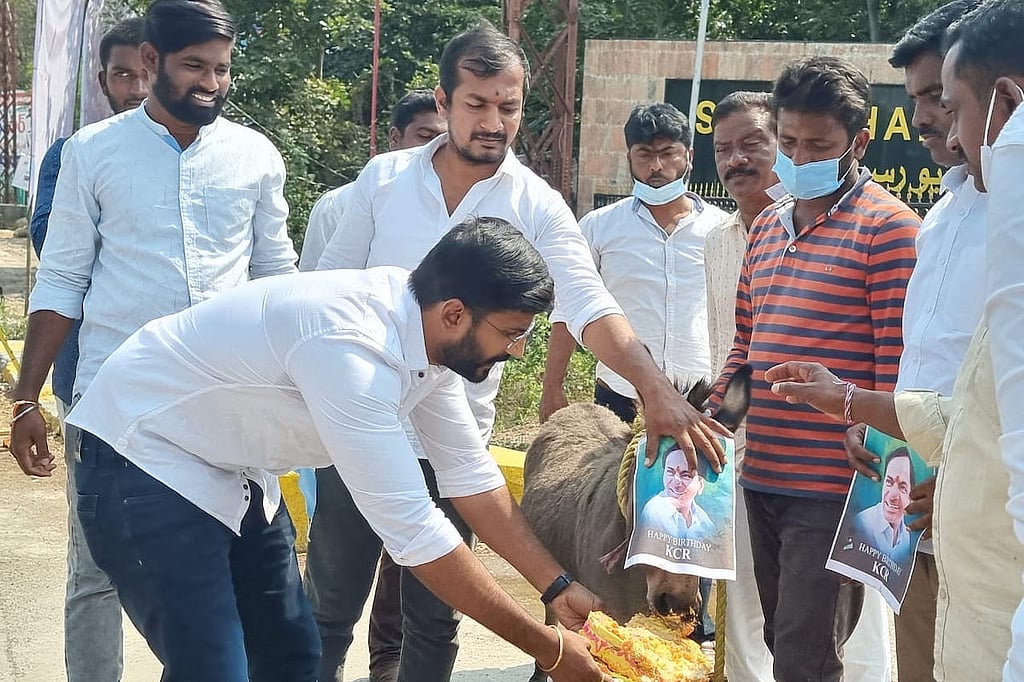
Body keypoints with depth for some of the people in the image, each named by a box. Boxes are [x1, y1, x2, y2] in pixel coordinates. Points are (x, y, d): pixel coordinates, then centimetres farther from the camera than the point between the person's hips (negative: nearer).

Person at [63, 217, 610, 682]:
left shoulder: (427, 332, -8)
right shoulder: (350, 349, -35)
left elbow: (471, 476, 4)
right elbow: (413, 533, -33)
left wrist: (558, 586, -2)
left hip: (231, 468, 9)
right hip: (145, 458, -9)